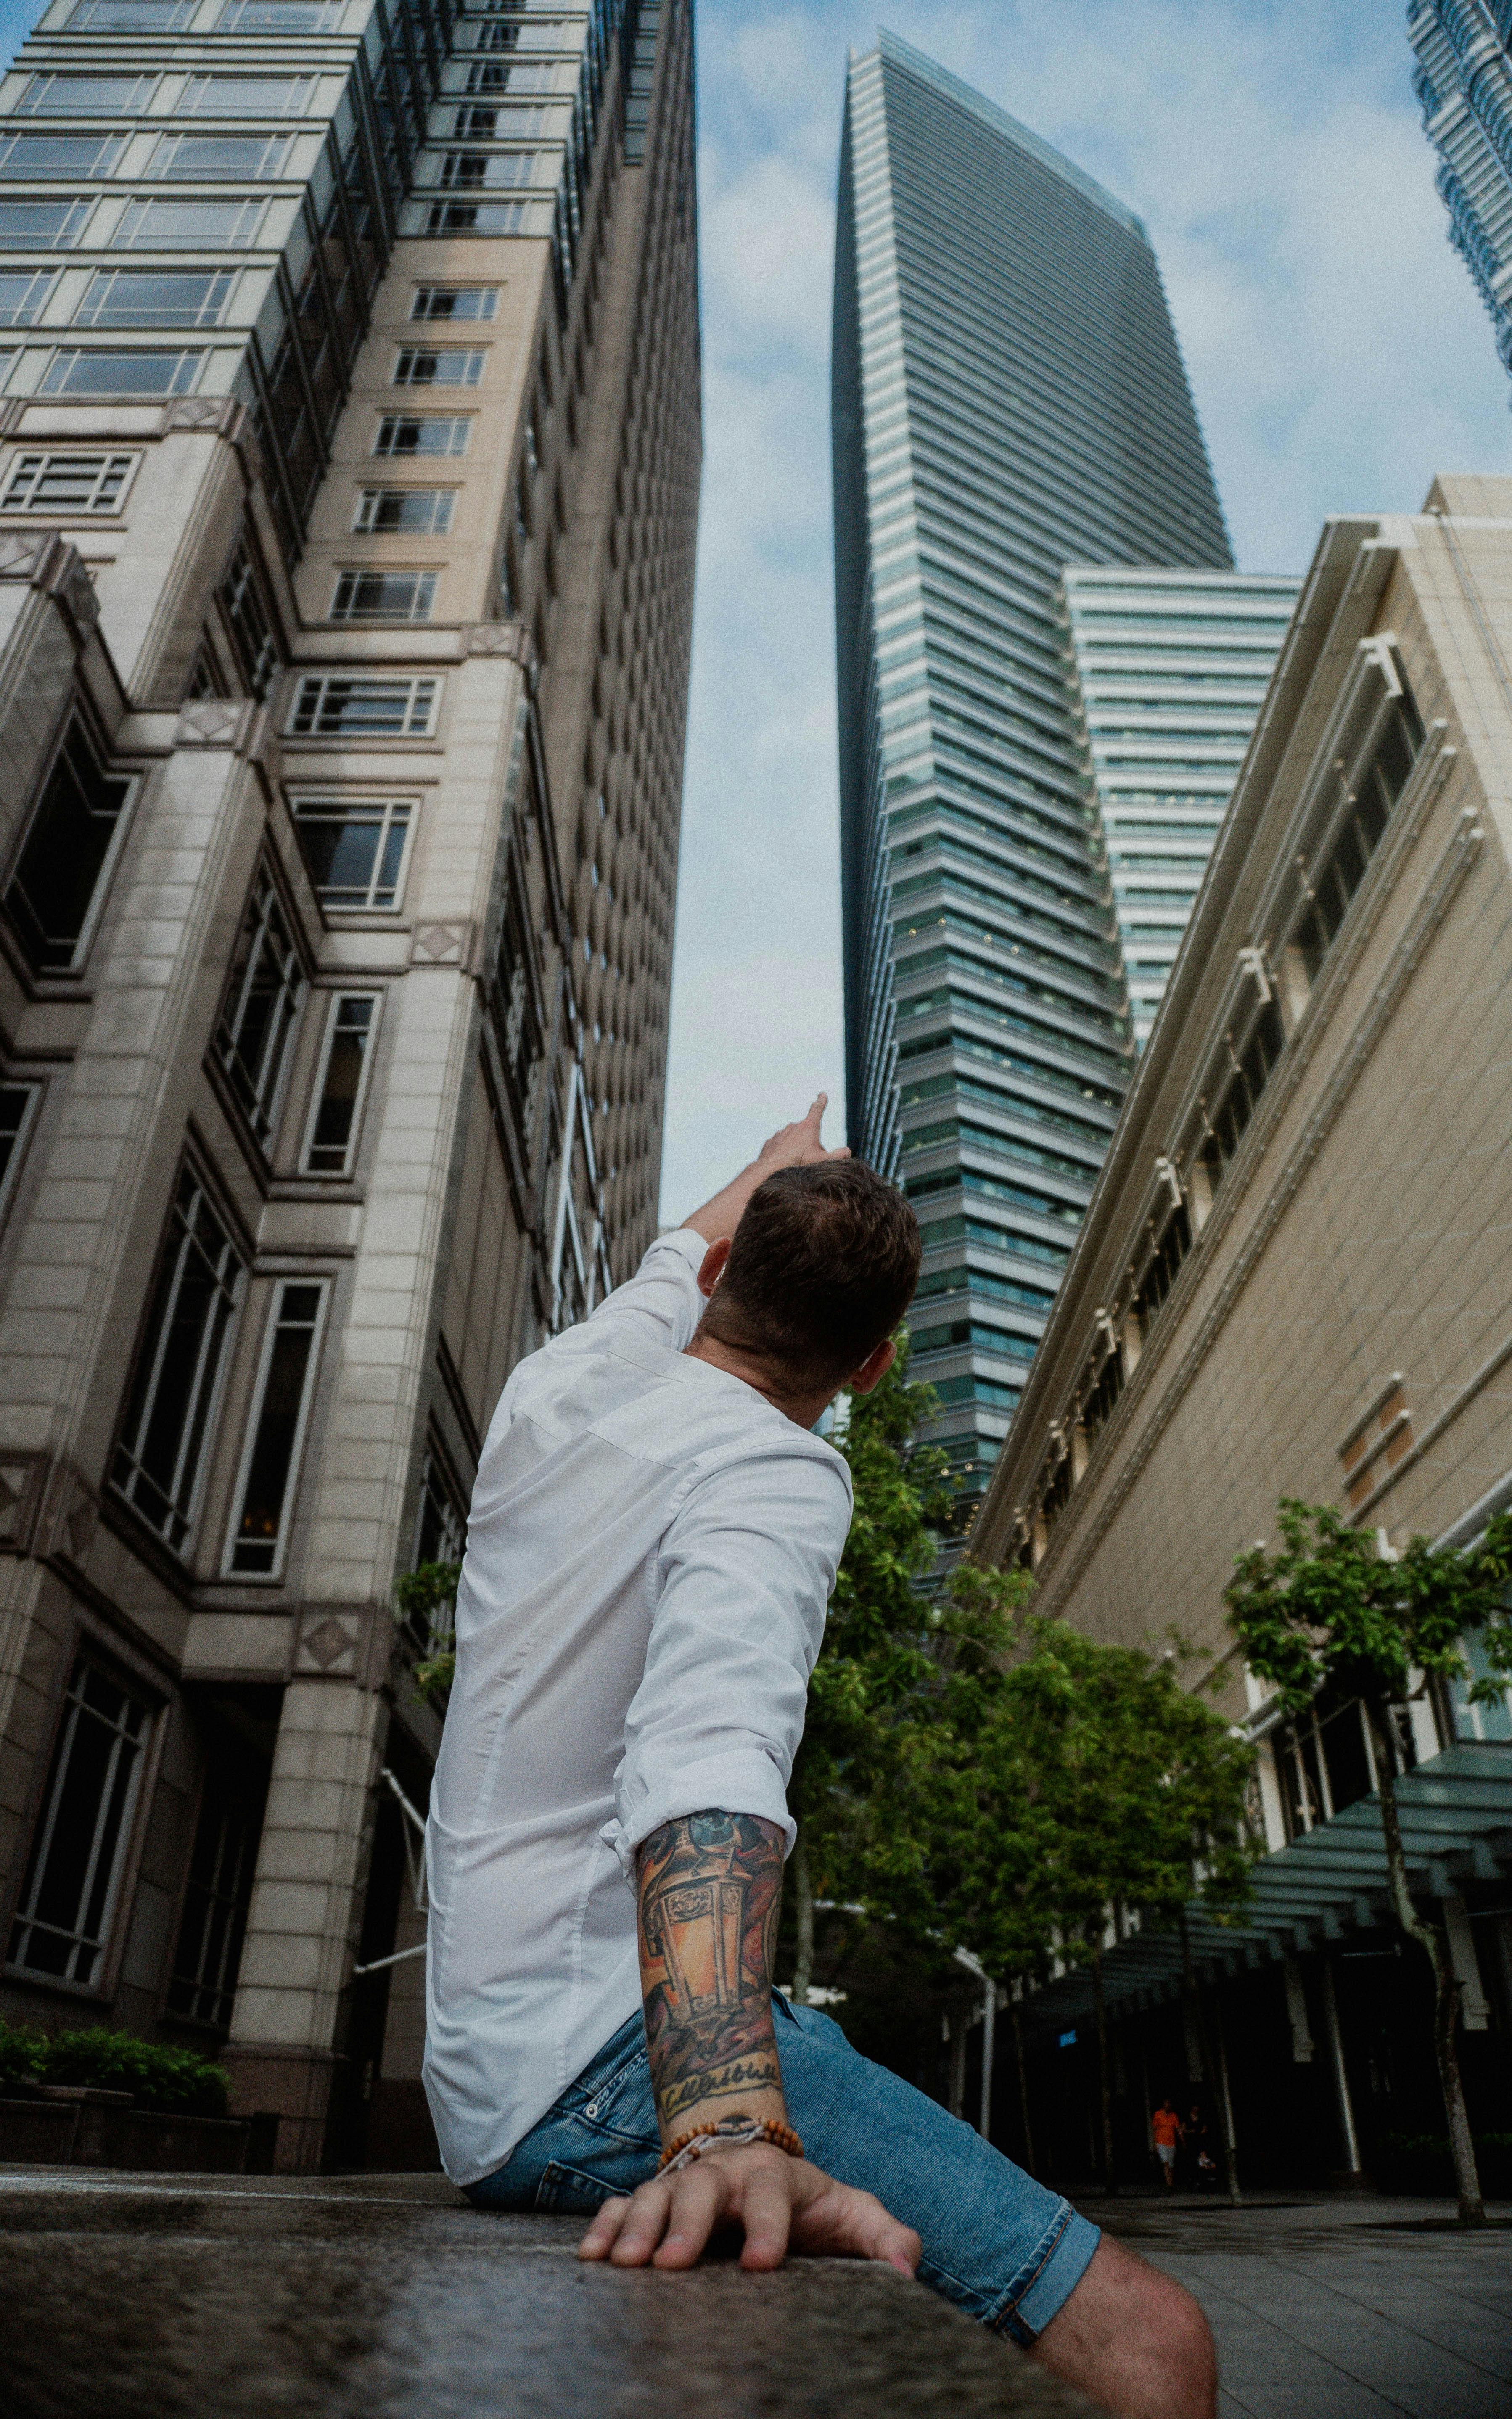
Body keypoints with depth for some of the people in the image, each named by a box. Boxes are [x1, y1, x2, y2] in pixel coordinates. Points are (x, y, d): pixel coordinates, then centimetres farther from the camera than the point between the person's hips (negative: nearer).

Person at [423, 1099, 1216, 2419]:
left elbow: (674, 1264, 31)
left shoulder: (556, 1387, 10)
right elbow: (708, 1755, -33)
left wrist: (777, 1163, 46)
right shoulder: (774, 1472, -14)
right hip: (605, 2055, -9)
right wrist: (729, 2125, -44)